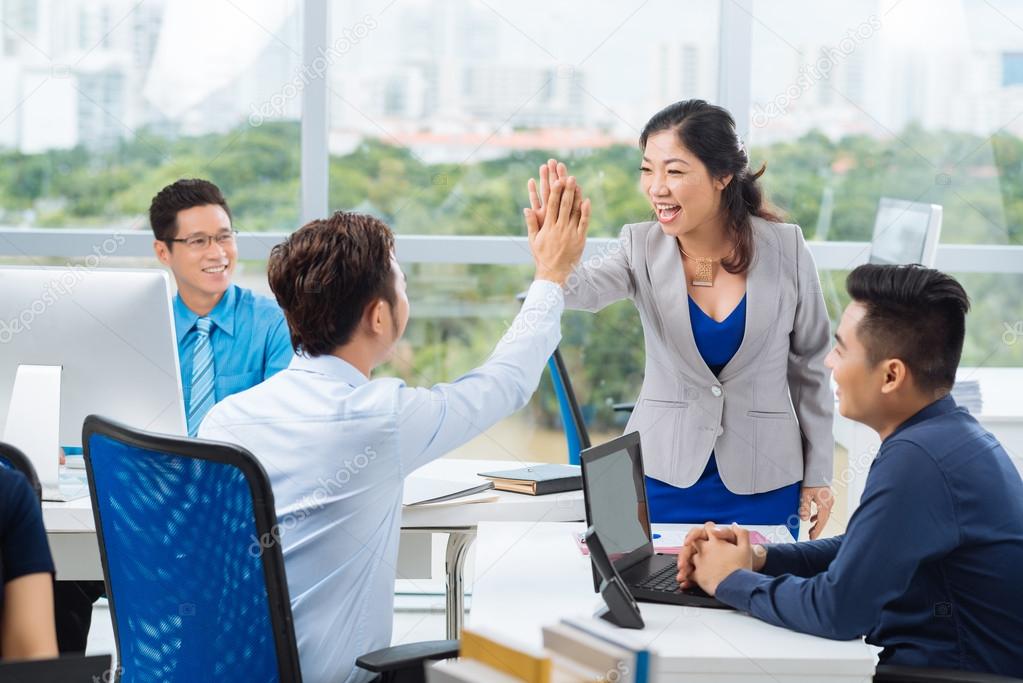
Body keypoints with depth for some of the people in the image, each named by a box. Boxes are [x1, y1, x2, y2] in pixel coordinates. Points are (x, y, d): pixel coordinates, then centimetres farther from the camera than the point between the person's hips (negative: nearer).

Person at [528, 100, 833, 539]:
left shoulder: (785, 249, -6)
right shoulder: (642, 247, -5)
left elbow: (809, 366, 3)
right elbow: (587, 289, -26)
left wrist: (818, 475, 5)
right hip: (662, 477, 1)